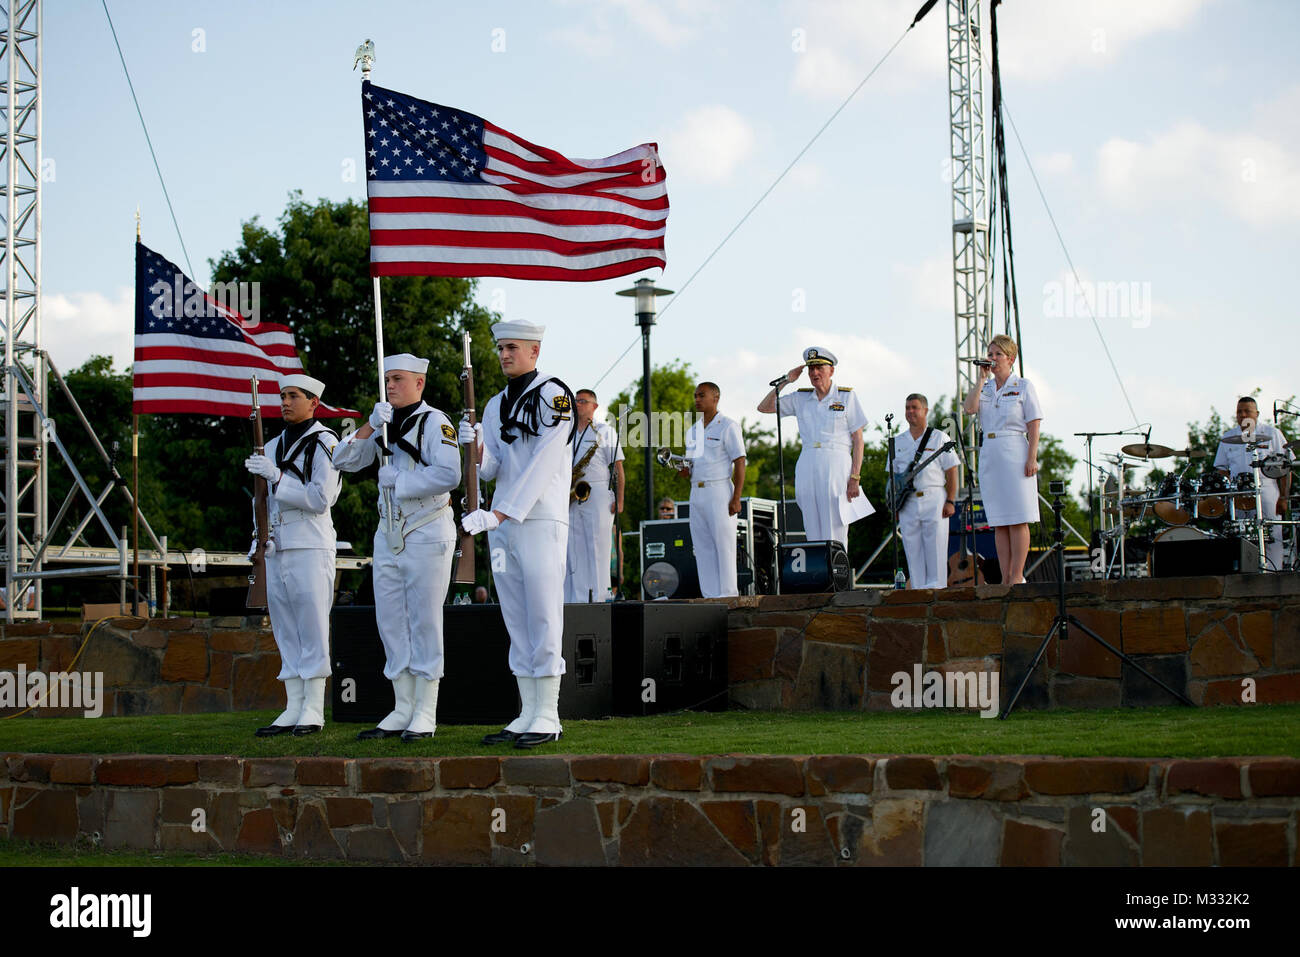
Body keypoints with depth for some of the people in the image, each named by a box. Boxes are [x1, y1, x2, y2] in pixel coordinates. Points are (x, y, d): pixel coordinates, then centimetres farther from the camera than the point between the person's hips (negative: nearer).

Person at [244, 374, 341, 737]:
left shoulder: (324, 443, -4)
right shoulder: (273, 446, 18)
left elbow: (321, 498, -14)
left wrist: (277, 477, -16)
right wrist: (257, 540, 15)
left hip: (310, 546, -7)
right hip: (277, 548, 7)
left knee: (312, 626, -6)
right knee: (285, 628, 6)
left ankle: (314, 709, -3)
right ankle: (293, 708, 9)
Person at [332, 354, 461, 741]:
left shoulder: (434, 422, -7)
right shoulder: (386, 424, 15)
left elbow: (449, 475, -19)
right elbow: (344, 460, 7)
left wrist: (399, 481, -15)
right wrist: (369, 427, -6)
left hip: (427, 533, -7)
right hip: (388, 534, 7)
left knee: (424, 622, -3)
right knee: (390, 621, 7)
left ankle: (425, 715, 2)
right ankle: (403, 711, 14)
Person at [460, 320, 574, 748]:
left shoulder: (554, 395, -6)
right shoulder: (496, 405, 16)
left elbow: (542, 464, -15)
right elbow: (490, 468, 9)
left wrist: (499, 513, -20)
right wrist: (475, 448, -14)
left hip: (541, 520, -7)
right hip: (501, 521, 7)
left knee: (543, 617, -7)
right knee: (516, 621, 7)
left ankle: (548, 717, -5)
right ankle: (527, 715, 11)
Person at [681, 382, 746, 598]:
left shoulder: (727, 426, -4)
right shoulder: (692, 431, 18)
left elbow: (740, 463, -9)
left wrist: (736, 499, -16)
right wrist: (684, 469, -1)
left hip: (719, 492, -7)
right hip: (696, 493, 7)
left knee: (724, 546, -7)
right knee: (703, 548, 5)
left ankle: (728, 595, -6)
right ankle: (710, 597, 7)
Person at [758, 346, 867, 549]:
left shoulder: (846, 396, 4)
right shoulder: (800, 398, 14)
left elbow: (858, 439, 1)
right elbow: (764, 407, 16)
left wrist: (855, 477, -8)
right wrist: (786, 381, 7)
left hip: (836, 466, -4)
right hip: (807, 467, 4)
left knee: (835, 532, -8)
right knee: (813, 532, 1)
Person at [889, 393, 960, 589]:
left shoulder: (939, 437, 6)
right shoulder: (898, 442, 16)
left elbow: (951, 471, 2)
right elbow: (892, 476, 17)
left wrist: (950, 501, -7)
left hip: (934, 499, -3)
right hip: (907, 502, 3)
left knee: (935, 549, -7)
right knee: (913, 551, 0)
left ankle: (937, 589, -6)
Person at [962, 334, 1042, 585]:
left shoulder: (1023, 386, 1)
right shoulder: (985, 388, 14)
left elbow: (1034, 425, -4)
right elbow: (969, 408, -5)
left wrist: (1032, 458, -13)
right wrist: (982, 378, -1)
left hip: (1015, 453, -5)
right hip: (989, 455, 5)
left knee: (1018, 519, -7)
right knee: (998, 522, 4)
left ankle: (1017, 577, -6)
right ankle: (1005, 578, 5)